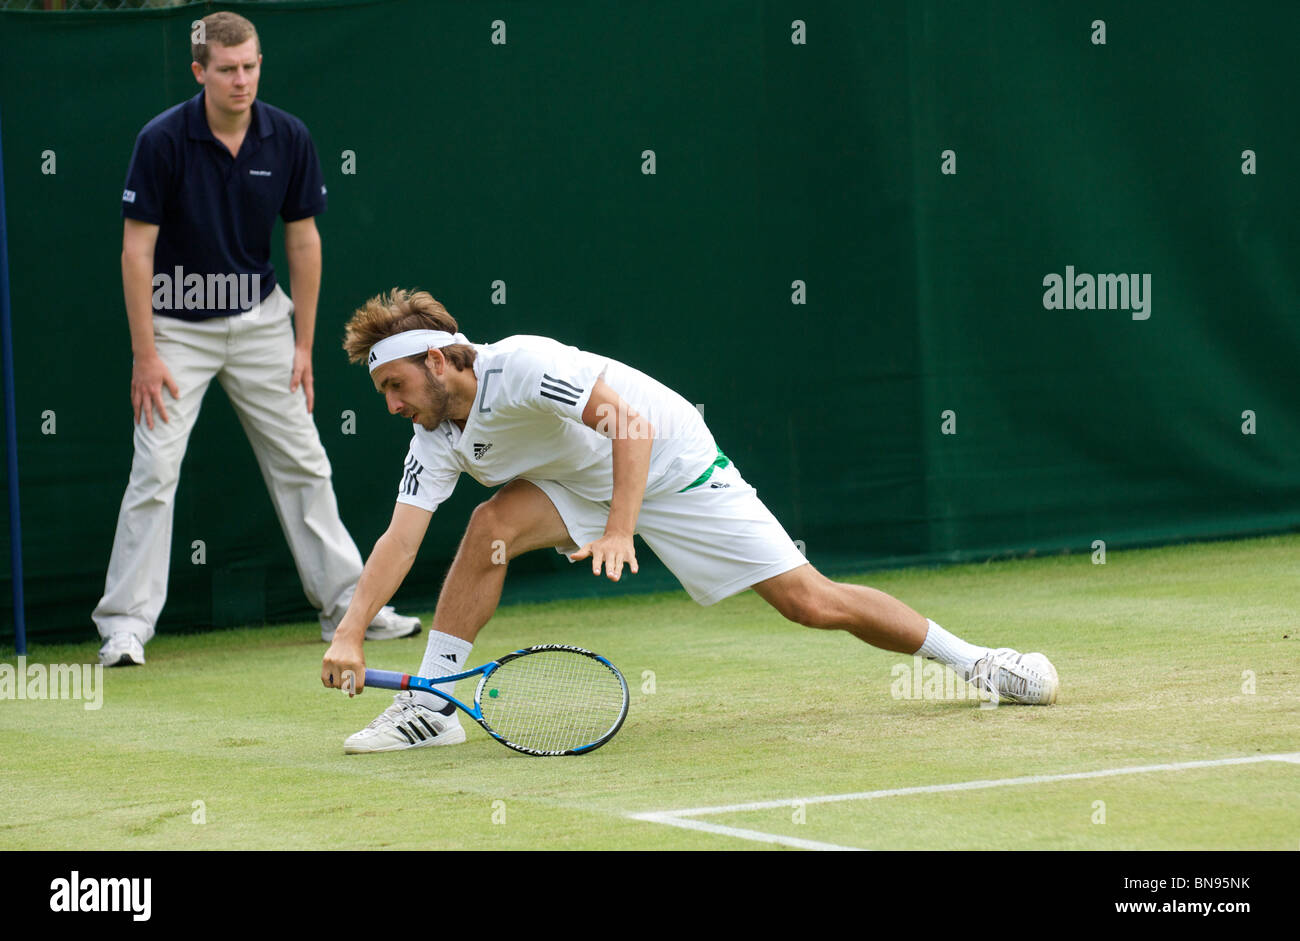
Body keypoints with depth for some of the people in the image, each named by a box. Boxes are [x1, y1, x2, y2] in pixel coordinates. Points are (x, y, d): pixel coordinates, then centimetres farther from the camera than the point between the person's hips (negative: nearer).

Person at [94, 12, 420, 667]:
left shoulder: (289, 140, -7)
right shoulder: (163, 140, -17)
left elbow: (303, 242, 2)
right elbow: (137, 249, -14)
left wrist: (304, 345, 2)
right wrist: (145, 356, -16)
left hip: (259, 320, 4)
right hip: (177, 324, -4)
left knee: (303, 464, 7)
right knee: (155, 471, -11)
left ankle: (345, 605, 17)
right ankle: (125, 627, -6)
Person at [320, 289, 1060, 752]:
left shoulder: (521, 366, -29)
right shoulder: (438, 441, -8)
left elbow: (631, 423, -32)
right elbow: (401, 538, -11)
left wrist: (620, 532, -40)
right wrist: (350, 634, -23)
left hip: (671, 462, -6)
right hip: (580, 483, 6)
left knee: (808, 600, -8)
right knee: (493, 525, -21)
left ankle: (973, 661, 8)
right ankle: (431, 708, -16)